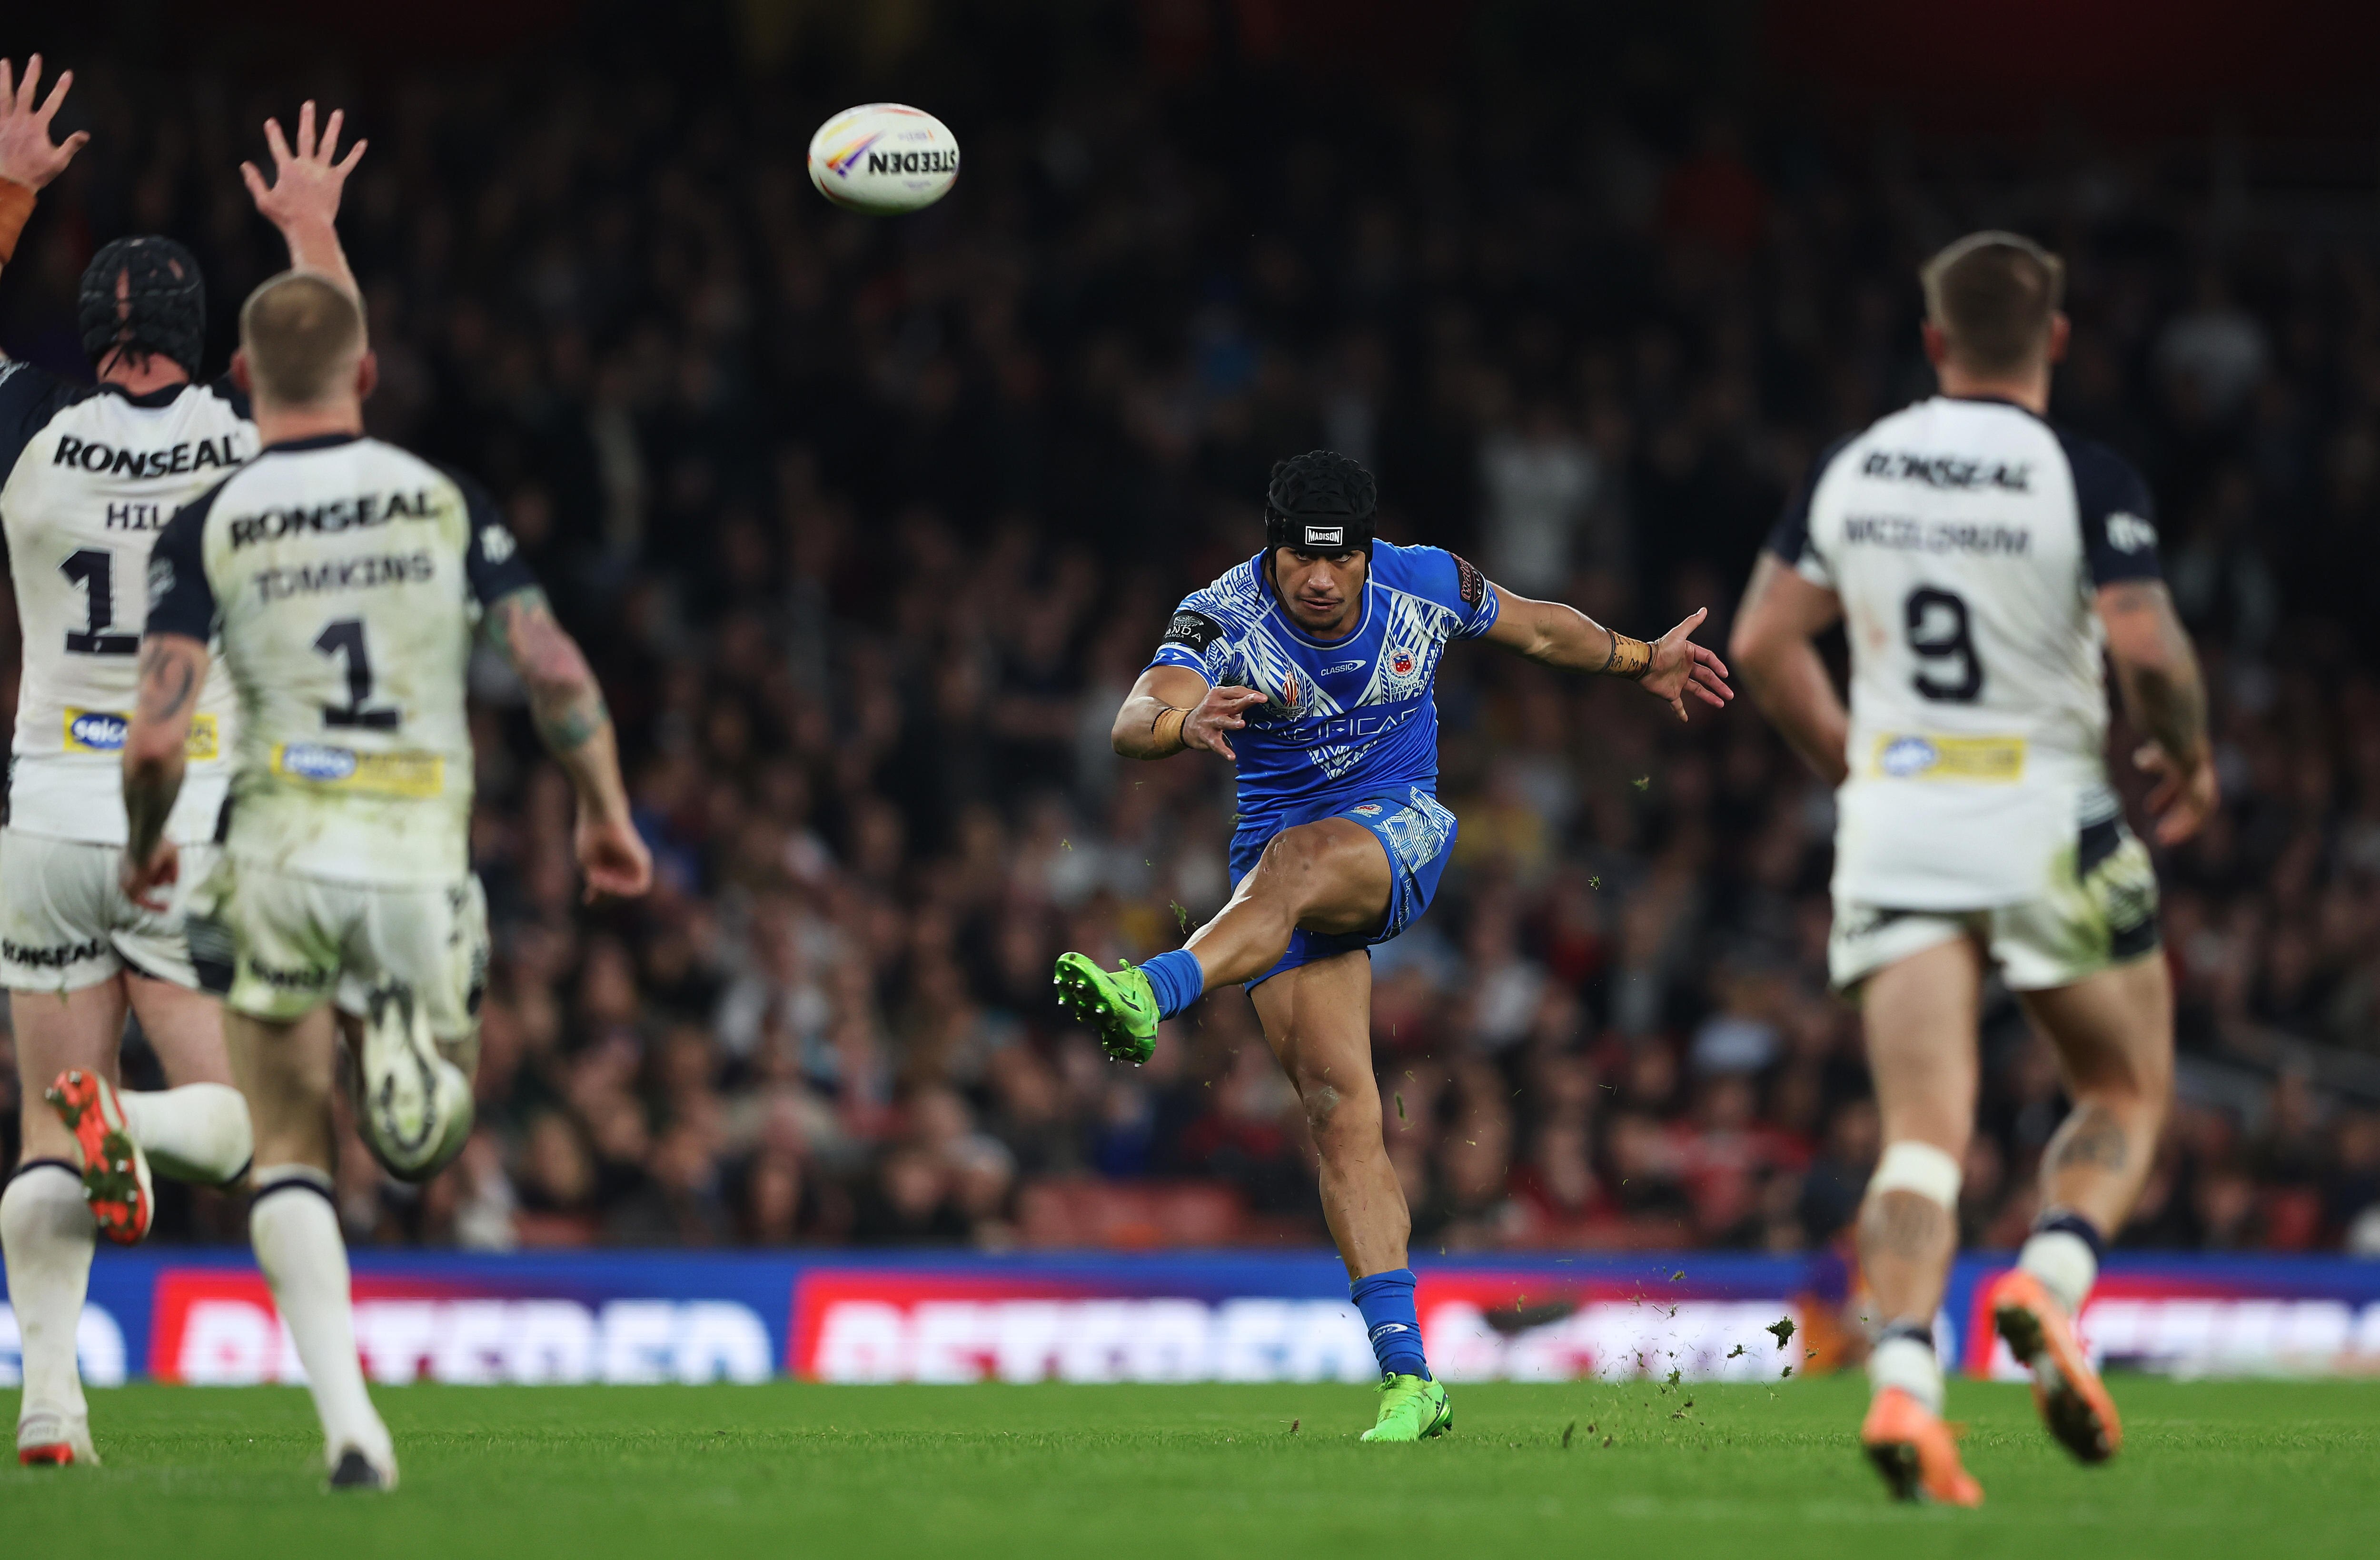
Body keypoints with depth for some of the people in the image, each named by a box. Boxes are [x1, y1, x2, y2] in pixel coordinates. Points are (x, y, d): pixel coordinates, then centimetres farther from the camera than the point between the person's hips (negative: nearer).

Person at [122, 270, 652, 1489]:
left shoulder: (203, 531, -2)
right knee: (422, 1143, 20)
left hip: (281, 858, -1)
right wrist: (605, 812, 12)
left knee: (289, 1157, 10)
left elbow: (156, 742, -10)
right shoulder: (445, 502, 3)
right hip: (421, 852, 1)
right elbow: (557, 674, -3)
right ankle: (397, 1028, -17)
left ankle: (348, 1418, -8)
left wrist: (145, 845, 11)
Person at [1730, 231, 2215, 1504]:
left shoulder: (1850, 472, 6)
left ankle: (1903, 1378, -22)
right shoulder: (2084, 479, -9)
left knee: (1922, 1133, -2)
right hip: (2048, 823, -3)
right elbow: (2146, 645, -18)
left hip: (1893, 825, 3)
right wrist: (2190, 758, 1)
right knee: (2124, 1093, 16)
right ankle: (2048, 1282, -11)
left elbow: (1764, 643, 8)